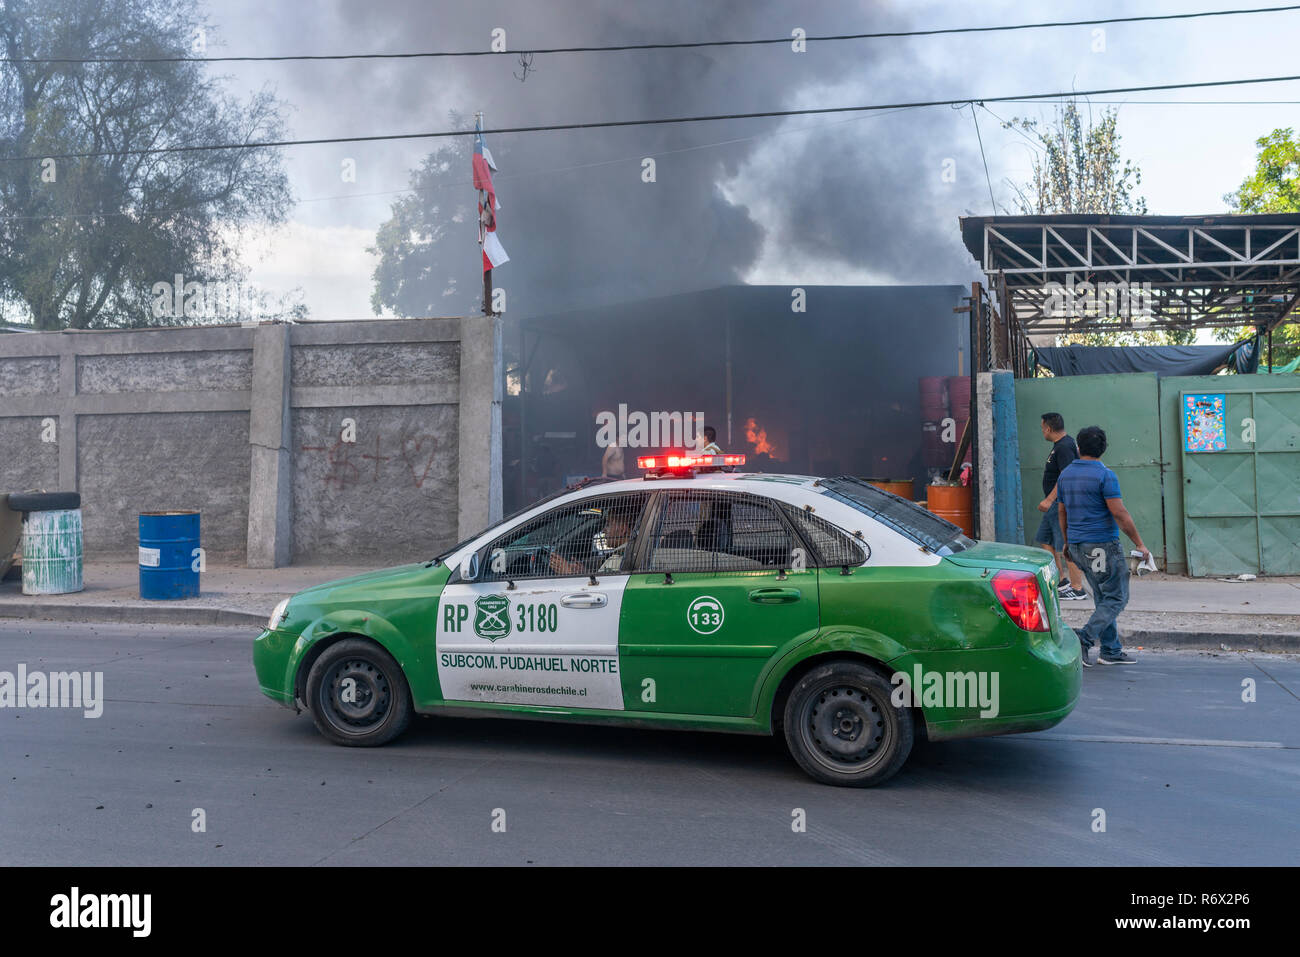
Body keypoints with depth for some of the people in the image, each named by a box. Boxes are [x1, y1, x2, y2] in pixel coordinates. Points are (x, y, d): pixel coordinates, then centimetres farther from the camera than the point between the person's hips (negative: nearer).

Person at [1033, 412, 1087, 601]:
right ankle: (1061, 580, 22)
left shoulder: (1064, 447, -18)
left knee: (1066, 547, -8)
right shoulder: (1064, 443, 14)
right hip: (1055, 505, 11)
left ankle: (1077, 589, -4)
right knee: (1044, 541, 16)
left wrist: (1049, 500, -27)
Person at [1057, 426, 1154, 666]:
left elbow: (1062, 512, 15)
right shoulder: (1105, 475, -13)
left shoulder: (1066, 475, 8)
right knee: (1117, 598, 1)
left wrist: (1067, 542, 26)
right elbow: (1120, 514, -16)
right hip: (1102, 545, -7)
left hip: (1077, 546, 7)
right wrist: (1140, 544, -10)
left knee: (1104, 598, 14)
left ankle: (1111, 651, 15)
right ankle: (1084, 639, -12)